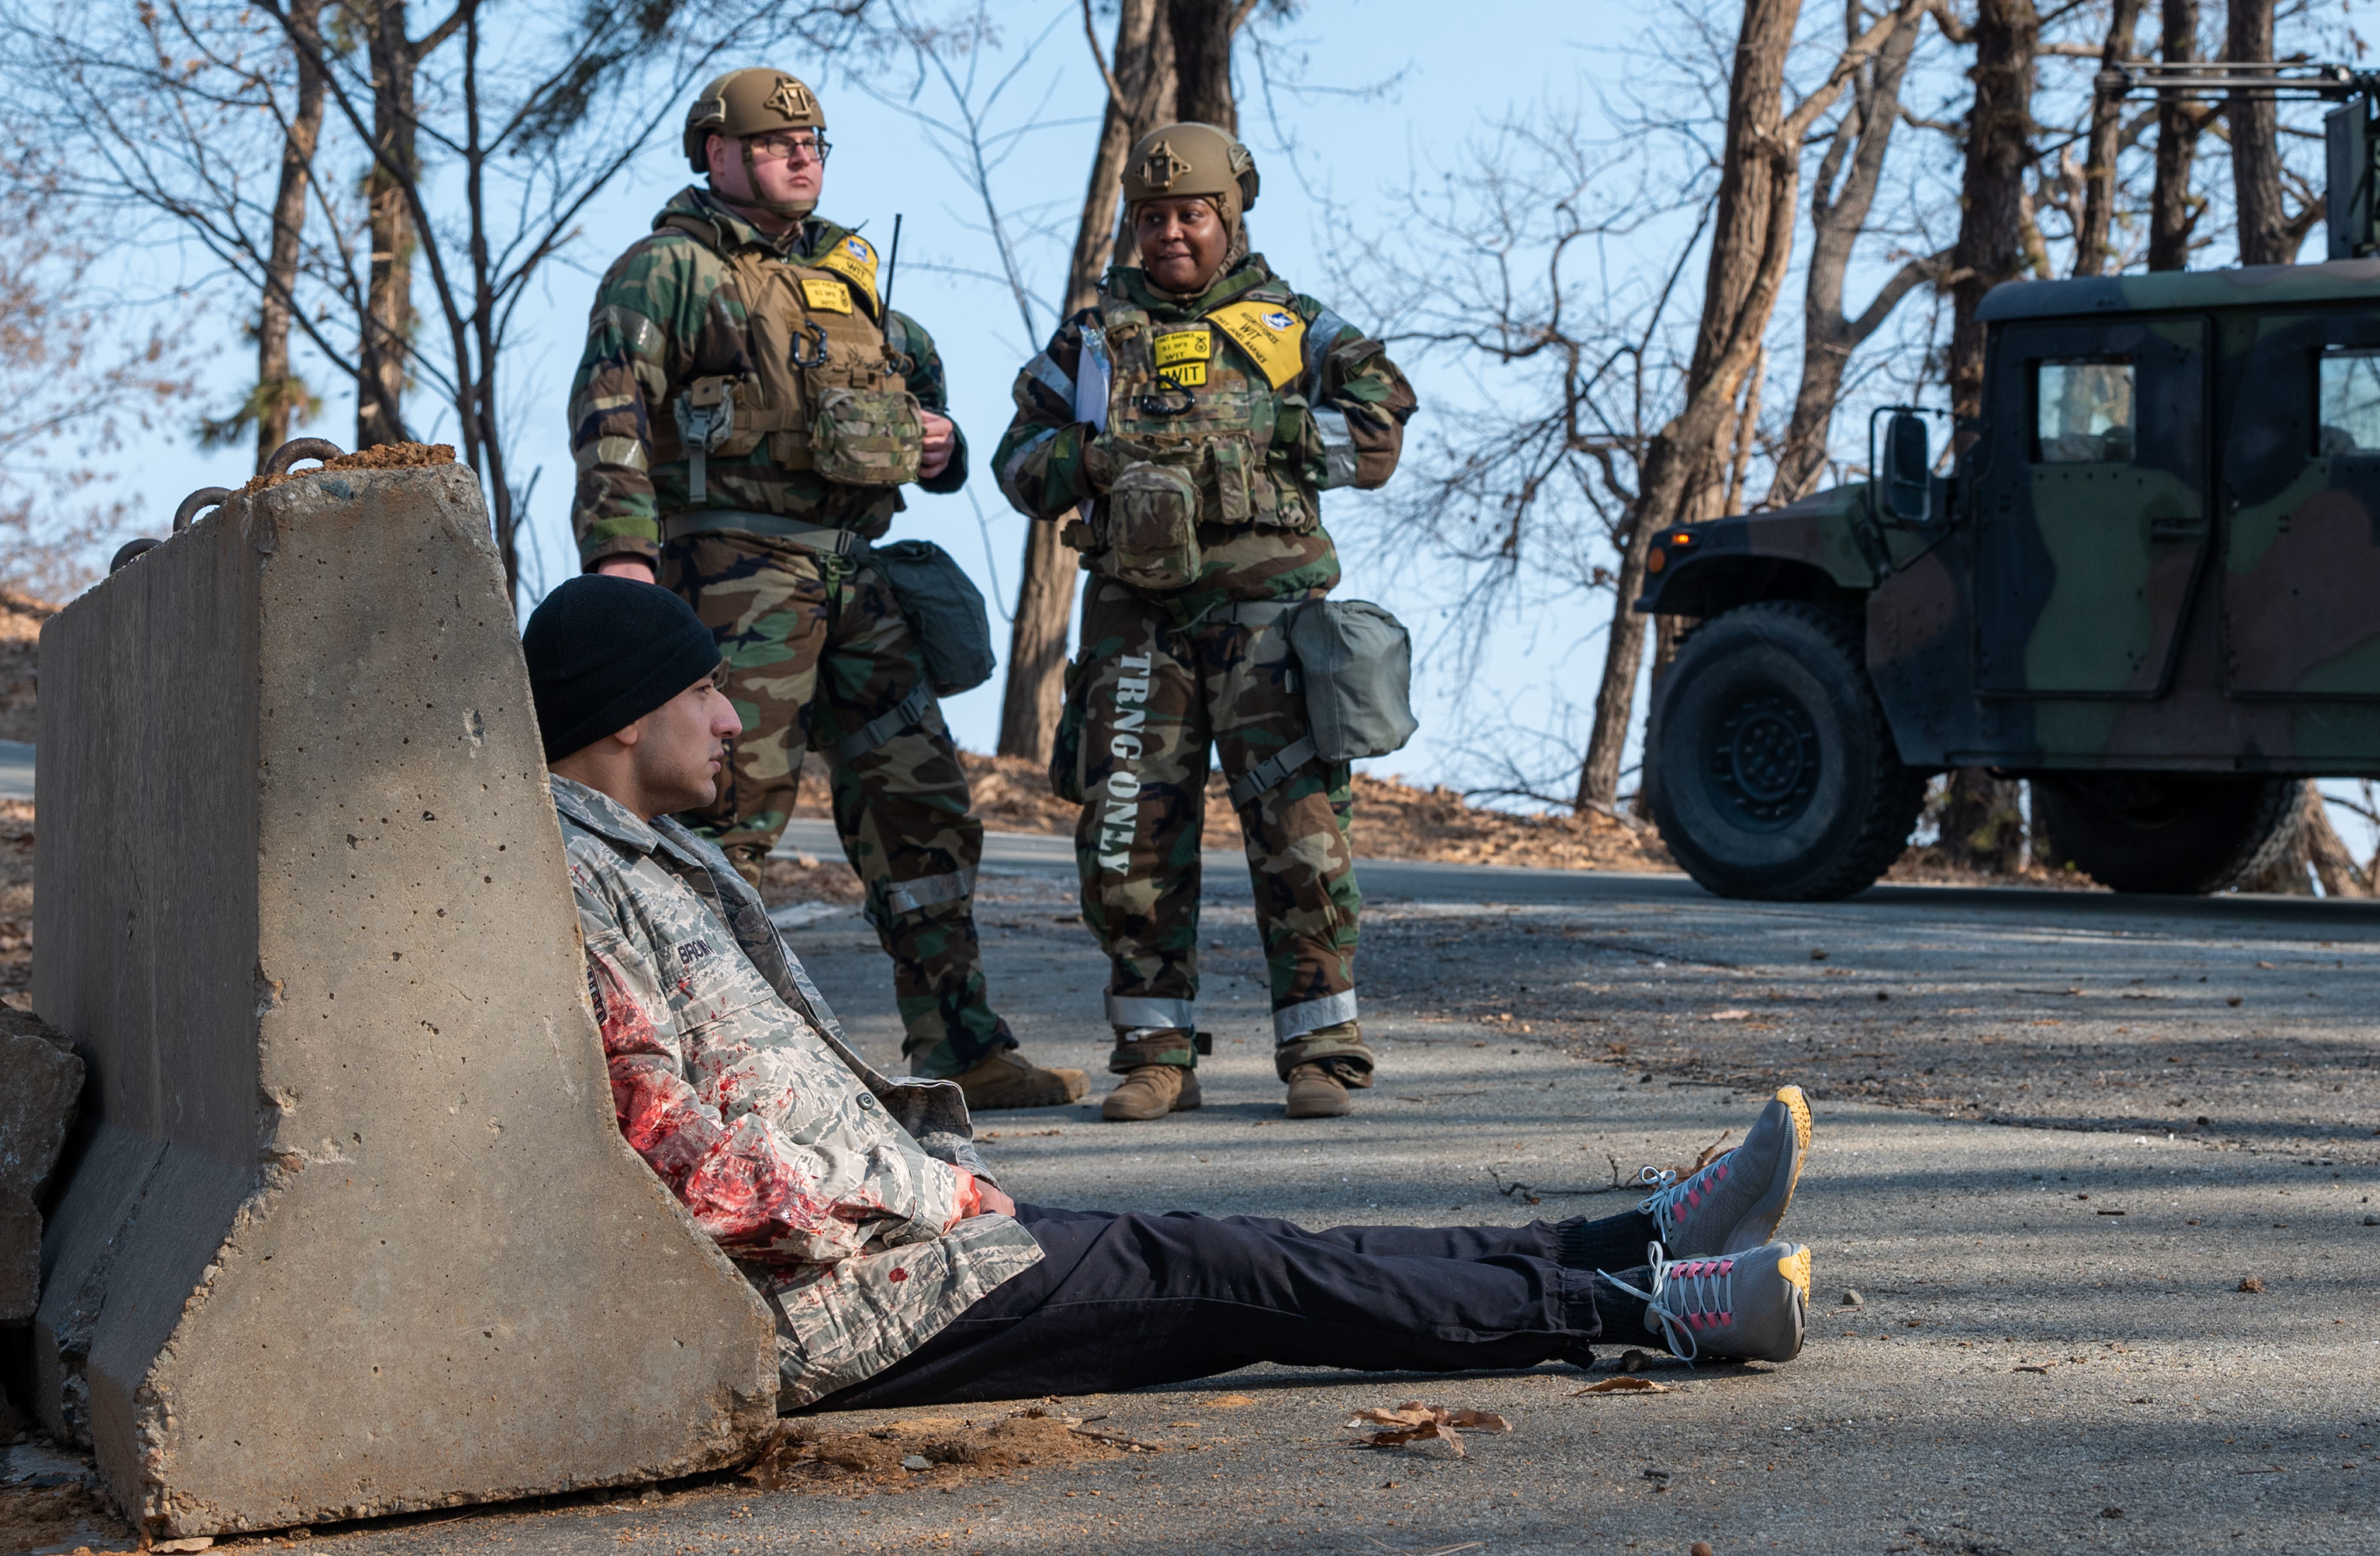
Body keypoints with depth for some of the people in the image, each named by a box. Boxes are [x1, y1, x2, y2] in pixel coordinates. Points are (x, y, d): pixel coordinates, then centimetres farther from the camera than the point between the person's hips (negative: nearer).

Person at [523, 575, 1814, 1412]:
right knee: (1220, 1275, -11)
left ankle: (1633, 1246, 2)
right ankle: (1641, 1305, -7)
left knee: (1212, 1255, 4)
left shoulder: (653, 856, 18)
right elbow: (685, 1169, -23)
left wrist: (903, 1134, 8)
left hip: (882, 1223, 10)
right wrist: (921, 1193, -14)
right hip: (827, 1302, -10)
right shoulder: (569, 888, -17)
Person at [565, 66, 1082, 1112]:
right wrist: (620, 549, -23)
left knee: (922, 800, 5)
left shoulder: (848, 273, 23)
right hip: (736, 565, -7)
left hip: (855, 574, 7)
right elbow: (610, 413, -10)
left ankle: (961, 1049, 11)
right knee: (731, 811, -10)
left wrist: (940, 442, 10)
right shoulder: (666, 270, 1)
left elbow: (919, 381, 35)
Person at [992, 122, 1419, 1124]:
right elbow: (1020, 462, 14)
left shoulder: (1296, 327, 14)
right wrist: (1096, 456, -6)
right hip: (1135, 604, 2)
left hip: (1266, 597, -2)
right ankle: (1156, 1052, 9)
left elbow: (1377, 436, 3)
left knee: (1298, 827, -9)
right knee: (1128, 835, -1)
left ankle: (1320, 1048, -1)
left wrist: (1261, 434, -8)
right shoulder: (1094, 336, 19)